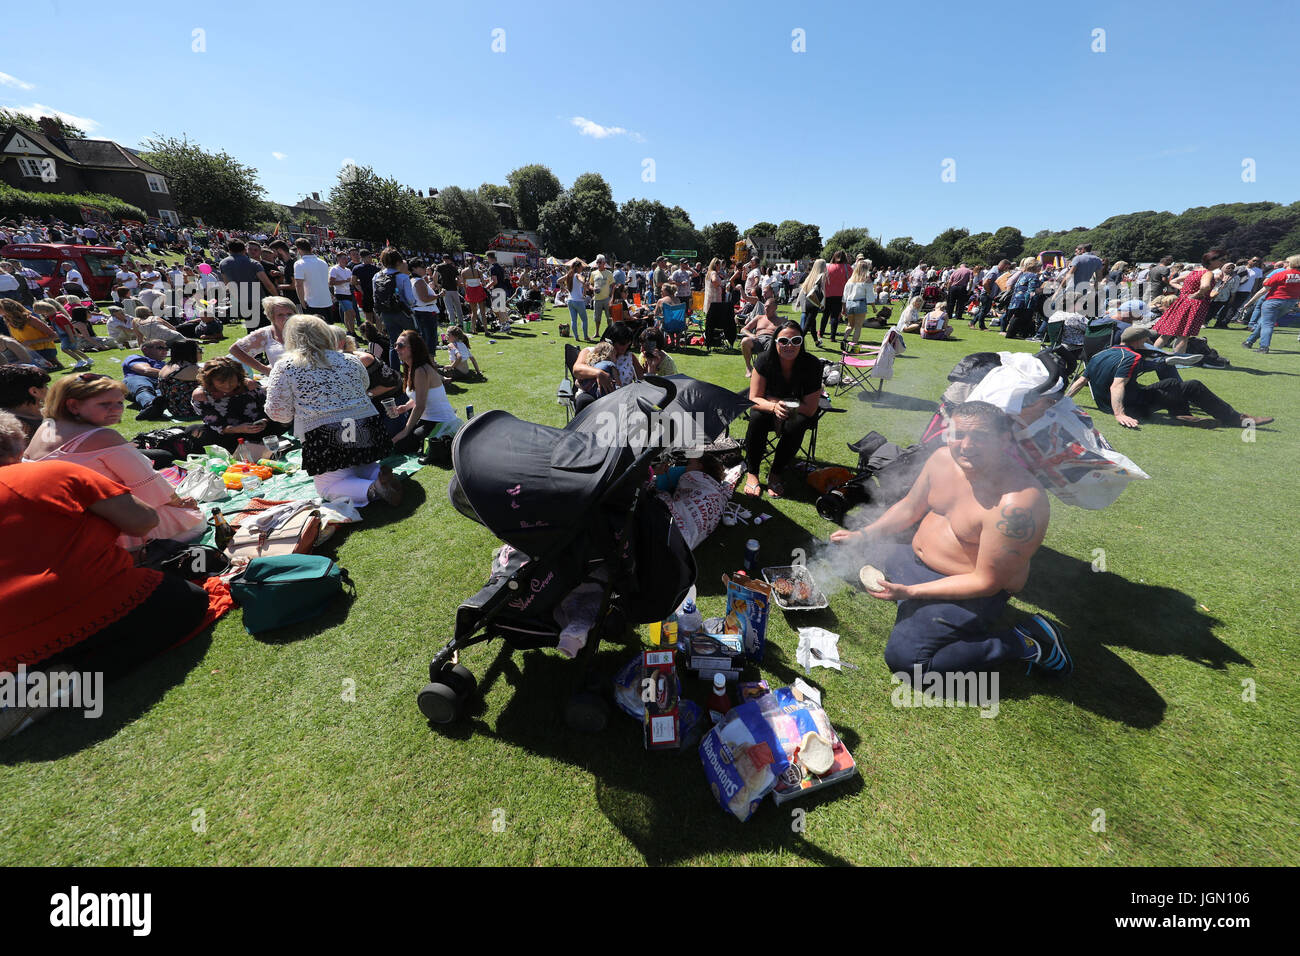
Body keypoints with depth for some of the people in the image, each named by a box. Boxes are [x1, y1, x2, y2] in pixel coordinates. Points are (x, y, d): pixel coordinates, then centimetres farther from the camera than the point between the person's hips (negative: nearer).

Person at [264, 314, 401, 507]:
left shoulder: (284, 367, 0)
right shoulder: (352, 361, 8)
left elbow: (278, 413, -1)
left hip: (324, 440, -4)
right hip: (367, 430, 4)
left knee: (327, 487, 13)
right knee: (364, 469, 30)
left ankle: (372, 489, -16)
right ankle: (379, 475, -5)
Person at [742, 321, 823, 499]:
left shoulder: (812, 365, -21)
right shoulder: (765, 360, -17)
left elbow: (810, 409, -20)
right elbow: (754, 399, -17)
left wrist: (778, 403, -25)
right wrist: (774, 407, -37)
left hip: (798, 412, -1)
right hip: (769, 407, 1)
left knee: (796, 426, -33)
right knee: (757, 418, -31)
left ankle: (775, 473, -12)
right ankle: (751, 472, -17)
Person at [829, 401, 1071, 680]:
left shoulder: (1016, 504, -30)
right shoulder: (944, 459, -9)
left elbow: (986, 582, -24)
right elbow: (909, 508, 7)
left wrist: (910, 592, -27)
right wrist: (862, 536, -3)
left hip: (970, 591, -8)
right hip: (915, 560, 8)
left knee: (903, 659, -19)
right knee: (848, 557, 15)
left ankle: (1025, 642, -4)